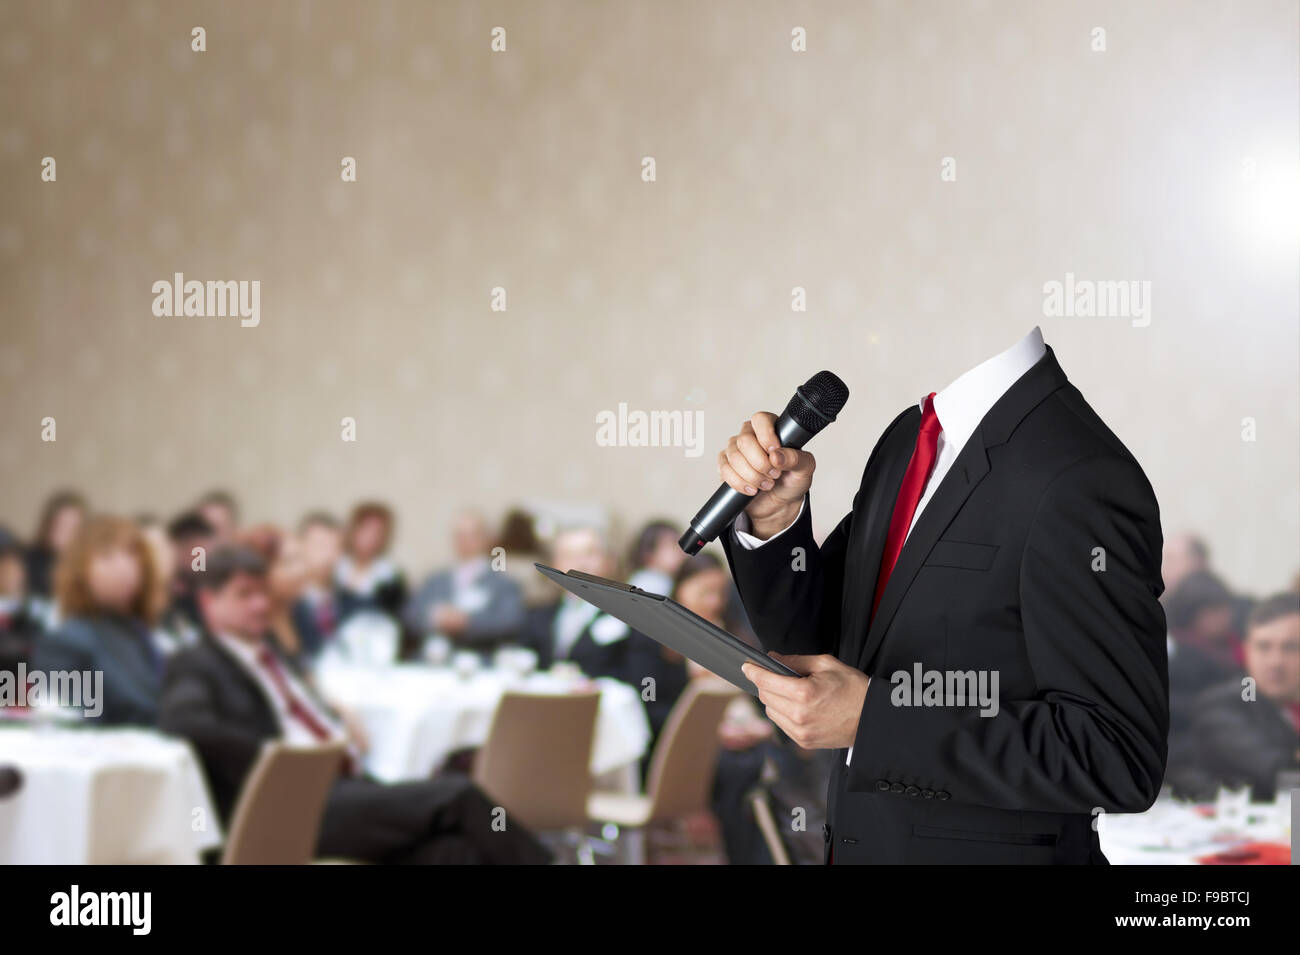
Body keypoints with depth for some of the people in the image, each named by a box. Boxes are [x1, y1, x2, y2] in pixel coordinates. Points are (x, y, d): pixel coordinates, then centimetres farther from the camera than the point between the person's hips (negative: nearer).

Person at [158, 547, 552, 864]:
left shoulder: (275, 656, 29)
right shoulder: (195, 666, 4)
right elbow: (181, 723, -16)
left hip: (346, 787, 7)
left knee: (452, 849, -24)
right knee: (455, 794, -22)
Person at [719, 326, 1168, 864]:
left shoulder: (1082, 482, -22)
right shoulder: (908, 437, 4)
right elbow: (813, 639, 11)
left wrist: (873, 718, -26)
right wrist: (775, 517, -8)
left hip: (991, 850, -7)